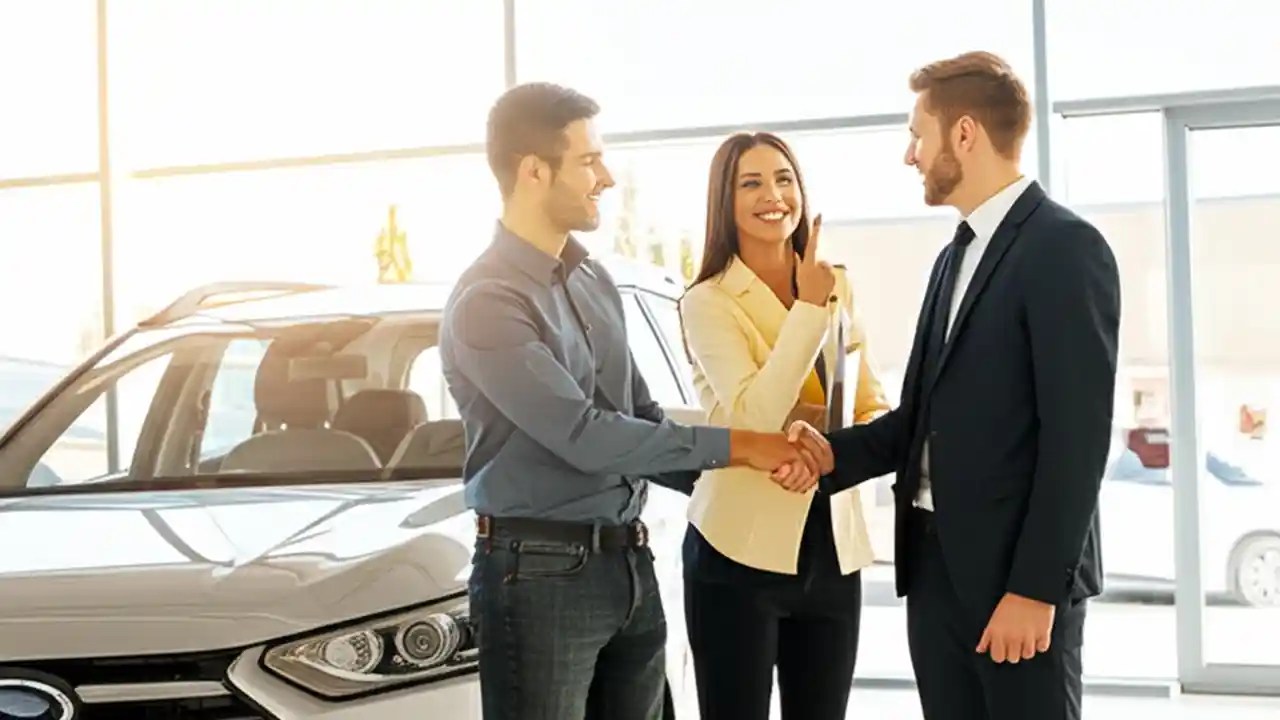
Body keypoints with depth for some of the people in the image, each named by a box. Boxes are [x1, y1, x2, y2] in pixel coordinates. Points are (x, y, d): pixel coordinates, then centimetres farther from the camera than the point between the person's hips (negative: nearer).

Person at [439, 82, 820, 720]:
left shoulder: (592, 279, 11)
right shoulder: (488, 302, -15)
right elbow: (585, 437, -20)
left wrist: (757, 462, 2)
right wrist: (732, 446, -15)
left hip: (628, 564, 8)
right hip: (540, 573, -7)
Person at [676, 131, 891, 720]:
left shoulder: (836, 288, 8)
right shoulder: (708, 302, -8)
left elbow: (872, 404, 16)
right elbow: (755, 417, -22)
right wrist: (808, 308, -20)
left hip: (832, 548, 5)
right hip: (741, 551, -5)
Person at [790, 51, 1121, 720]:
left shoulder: (1066, 247, -10)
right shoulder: (956, 256, 17)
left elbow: (1077, 433, -16)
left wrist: (1034, 587, -19)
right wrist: (833, 452, -2)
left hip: (1017, 569, -8)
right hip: (934, 561, 8)